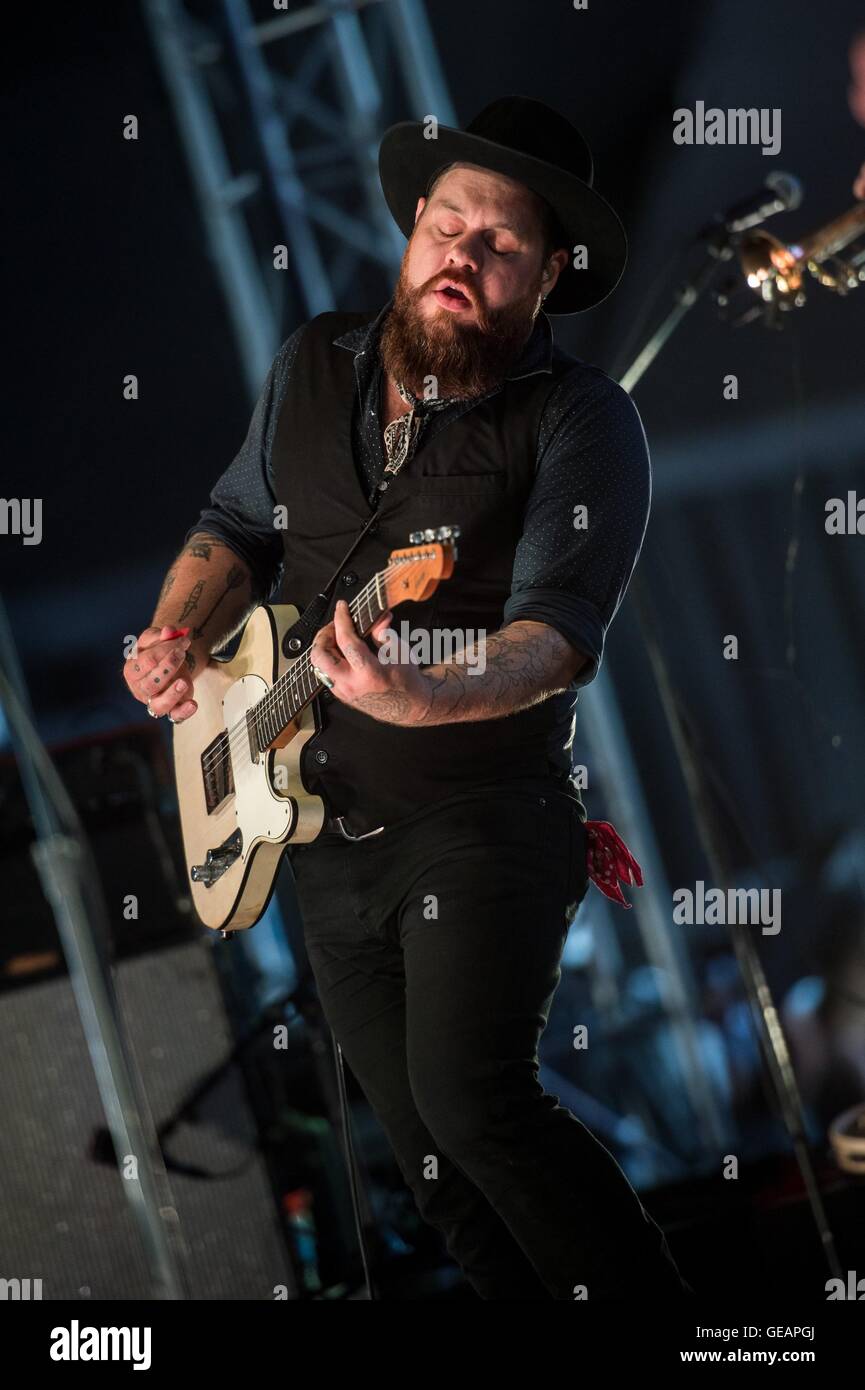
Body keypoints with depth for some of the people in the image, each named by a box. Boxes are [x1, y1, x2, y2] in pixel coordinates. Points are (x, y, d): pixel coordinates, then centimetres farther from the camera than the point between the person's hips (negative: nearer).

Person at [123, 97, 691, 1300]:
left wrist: (428, 696, -45)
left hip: (484, 826, -6)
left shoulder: (580, 422, -13)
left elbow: (560, 634, -25)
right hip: (324, 830, 6)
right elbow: (238, 527, 18)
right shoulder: (314, 367, 6)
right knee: (425, 1151, 11)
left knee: (470, 1100, -22)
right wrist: (181, 635, -3)